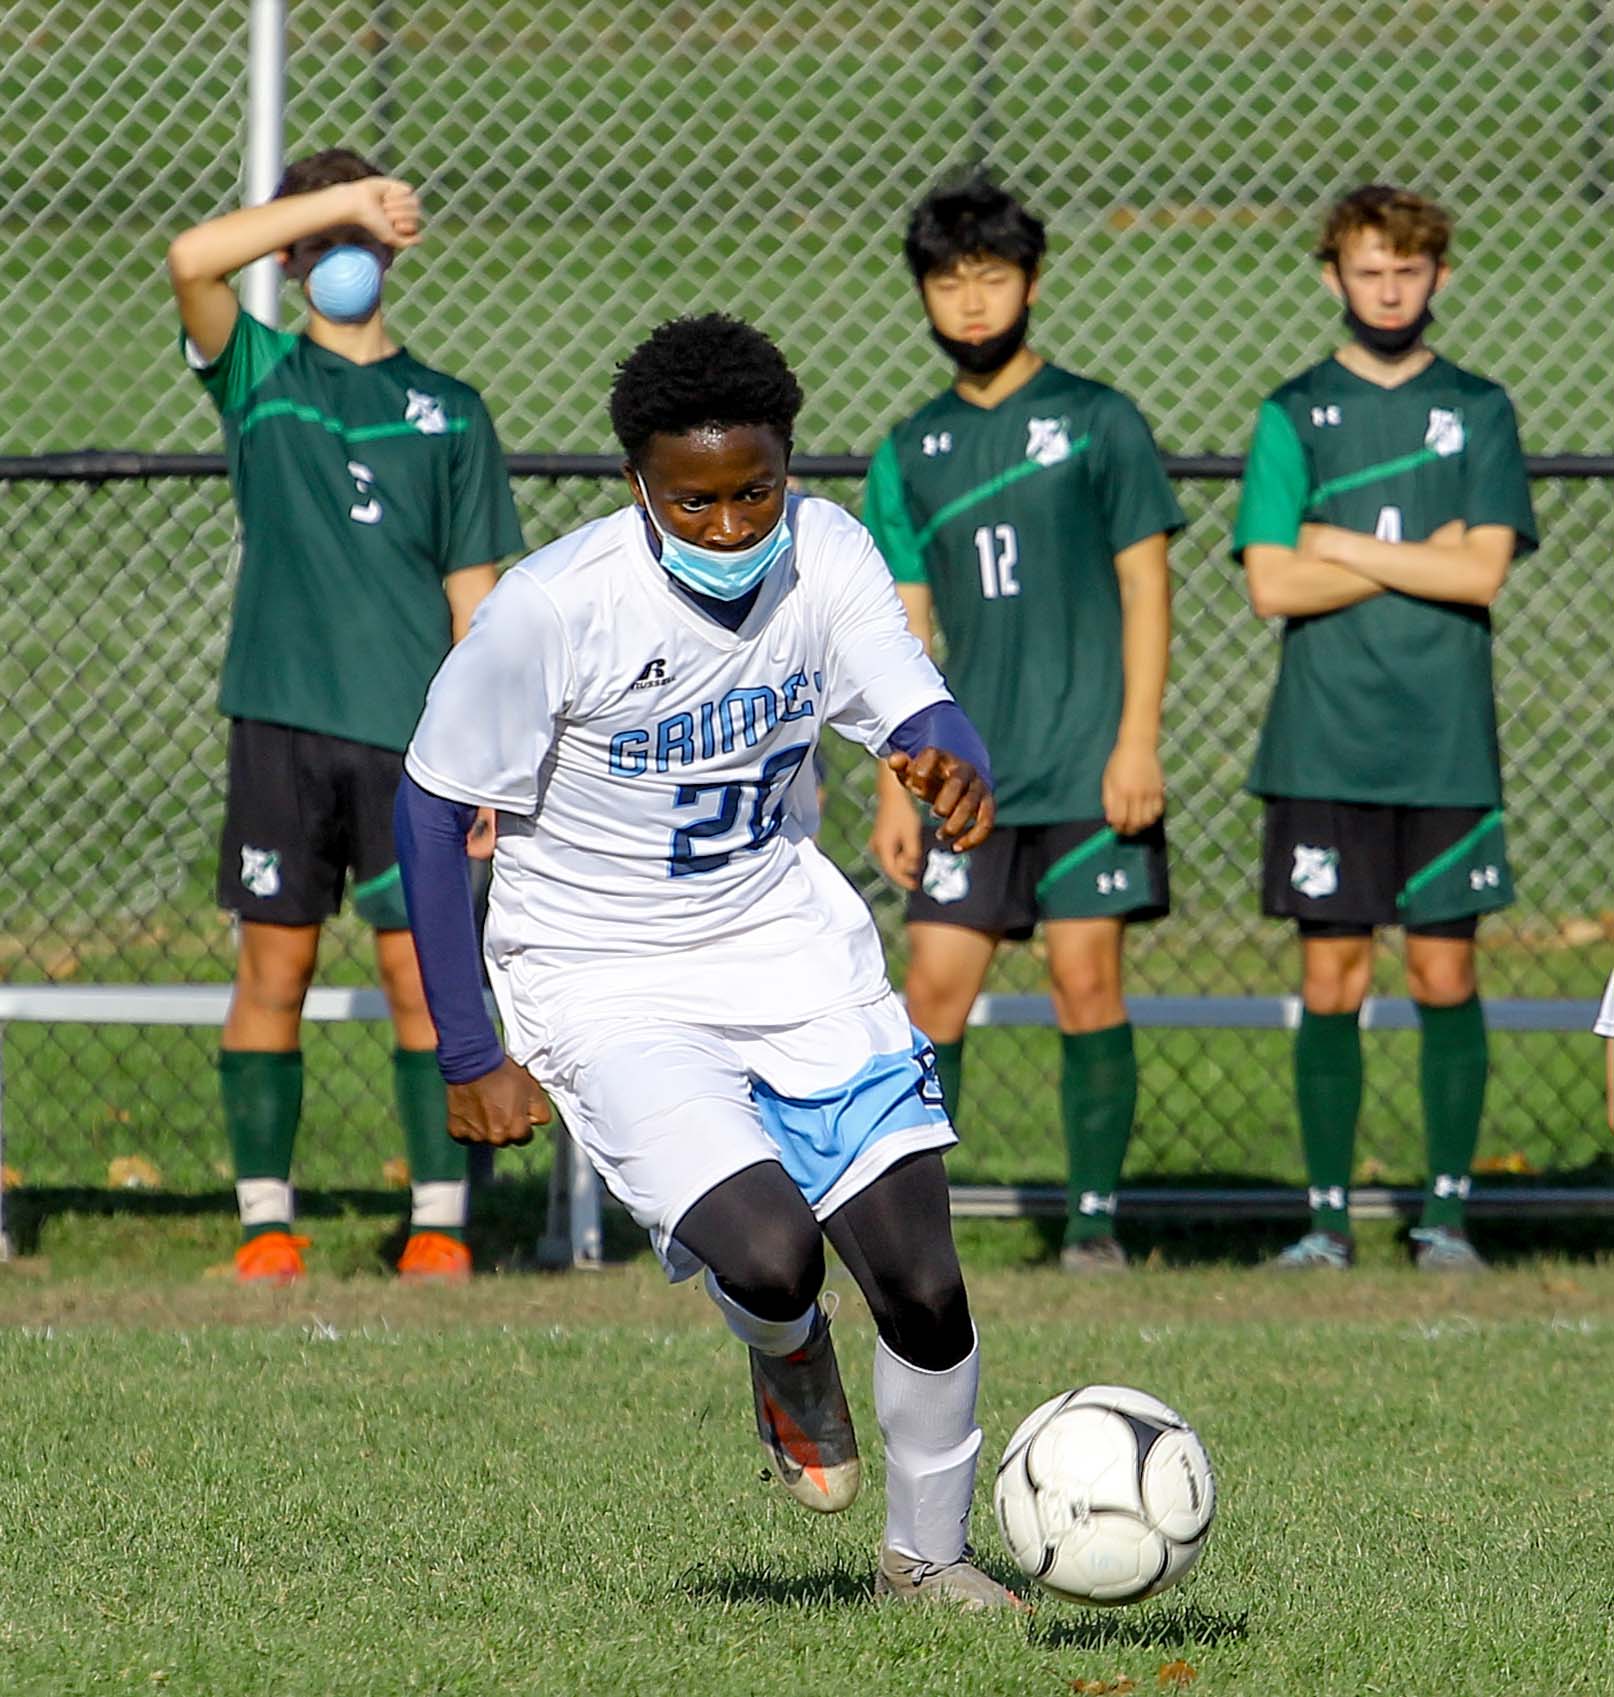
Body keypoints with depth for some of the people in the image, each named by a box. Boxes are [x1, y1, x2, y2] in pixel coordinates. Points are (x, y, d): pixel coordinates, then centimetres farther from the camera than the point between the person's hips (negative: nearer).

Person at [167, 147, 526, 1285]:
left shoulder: (447, 410, 11)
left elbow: (474, 596, 10)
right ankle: (267, 1222, 6)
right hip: (283, 722, 0)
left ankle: (440, 1225, 1)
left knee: (425, 976, -3)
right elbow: (194, 259, -11)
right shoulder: (259, 378, 9)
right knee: (273, 972, 1)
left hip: (411, 734, 0)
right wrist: (341, 199, -14)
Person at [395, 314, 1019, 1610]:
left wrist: (956, 773, -42)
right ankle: (787, 1357, 15)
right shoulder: (554, 606, -21)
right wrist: (471, 1056, -11)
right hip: (612, 990, -4)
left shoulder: (823, 555, -9)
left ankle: (928, 1552, 24)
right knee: (769, 1256, -25)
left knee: (921, 1280, -2)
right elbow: (434, 809, -12)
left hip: (794, 951, 4)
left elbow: (923, 714, -15)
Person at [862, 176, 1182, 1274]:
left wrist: (1138, 741, -10)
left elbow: (1145, 587, -1)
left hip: (1089, 766, -3)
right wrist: (897, 787, 7)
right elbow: (907, 628, 14)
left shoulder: (1097, 423, 1)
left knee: (1088, 981, -3)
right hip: (969, 772, 3)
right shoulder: (912, 452, 12)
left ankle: (1096, 1216, 4)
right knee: (936, 986, -2)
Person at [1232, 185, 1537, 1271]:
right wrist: (1421, 559, -6)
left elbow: (1484, 572, -6)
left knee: (1445, 972, 2)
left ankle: (1447, 1210, 8)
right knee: (1332, 979, 0)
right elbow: (1272, 583, -4)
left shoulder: (1478, 410, 7)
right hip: (1325, 748, 0)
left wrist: (1339, 546, -7)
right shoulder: (1295, 415, 6)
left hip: (1448, 744, 0)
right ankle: (1328, 1215, 5)